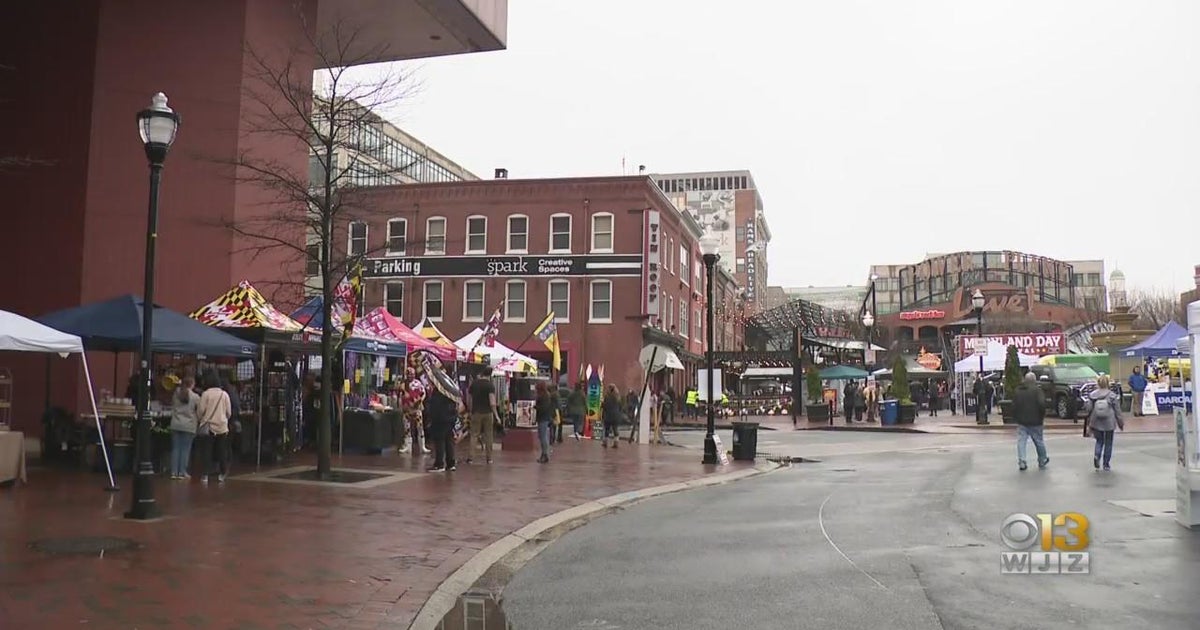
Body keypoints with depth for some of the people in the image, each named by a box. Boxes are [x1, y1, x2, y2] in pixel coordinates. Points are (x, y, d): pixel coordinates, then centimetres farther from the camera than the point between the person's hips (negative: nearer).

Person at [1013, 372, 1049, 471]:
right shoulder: (1036, 390, -10)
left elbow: (1014, 406, 9)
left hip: (1021, 421, 3)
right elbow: (1042, 404, -19)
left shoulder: (1018, 391, 7)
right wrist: (1042, 416, -5)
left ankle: (1021, 462, -7)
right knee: (1039, 441, 12)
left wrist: (1016, 417, 16)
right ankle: (1042, 461, 25)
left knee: (1021, 441, 1)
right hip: (1034, 421, -3)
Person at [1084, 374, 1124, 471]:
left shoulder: (1092, 395, -6)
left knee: (1099, 441, 17)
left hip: (1096, 423, 1)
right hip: (1109, 423, -1)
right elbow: (1117, 411, -4)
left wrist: (1089, 423, 7)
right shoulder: (1112, 396, -9)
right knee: (1108, 443, 13)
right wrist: (1121, 423, 7)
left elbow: (1088, 409, -3)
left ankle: (1096, 455, -11)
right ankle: (1106, 464, 17)